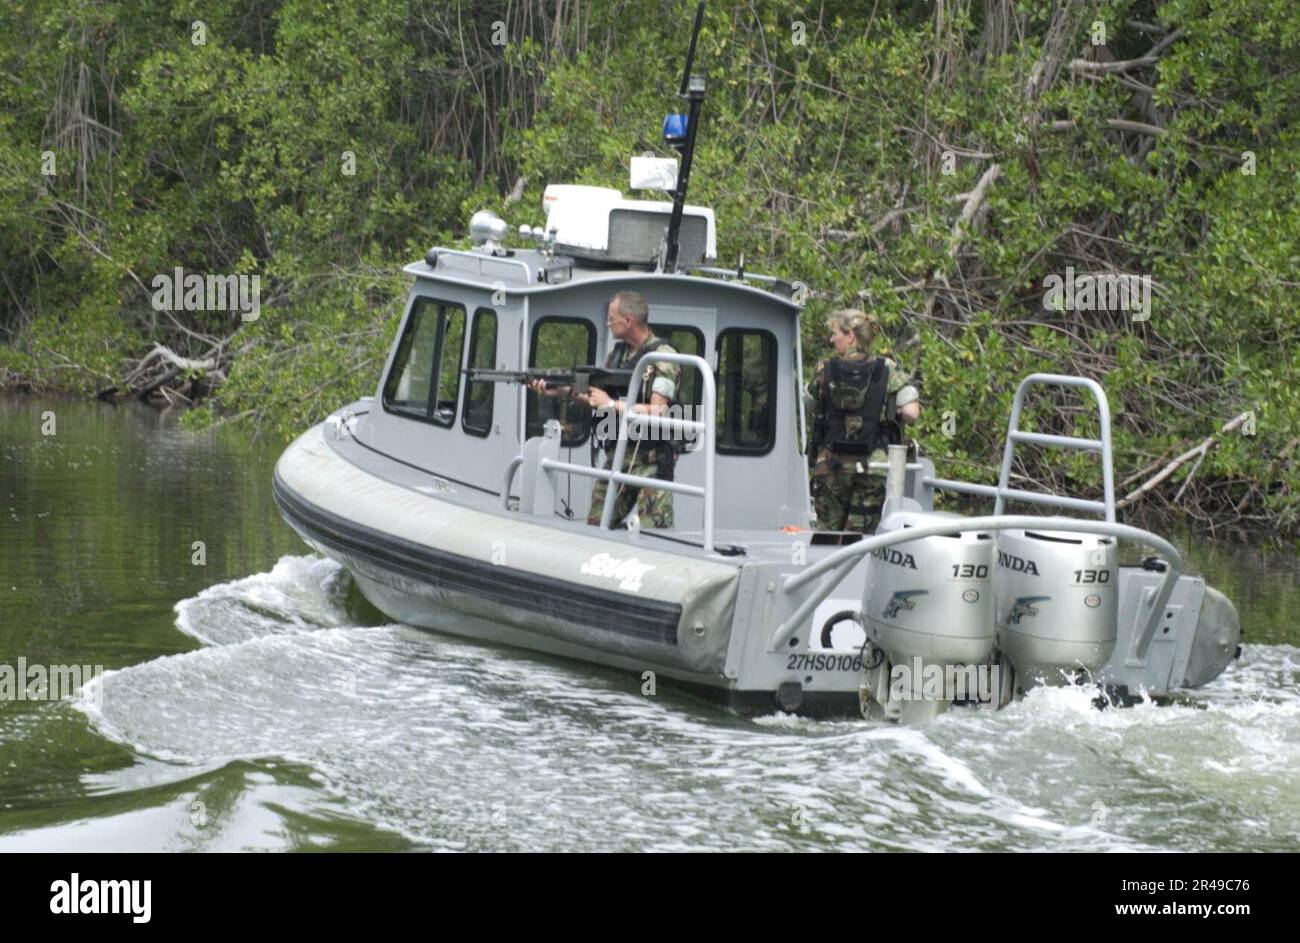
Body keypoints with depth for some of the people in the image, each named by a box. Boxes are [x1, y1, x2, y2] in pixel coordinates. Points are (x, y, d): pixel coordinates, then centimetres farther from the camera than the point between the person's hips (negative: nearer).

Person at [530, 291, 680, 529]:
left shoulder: (663, 357, -12)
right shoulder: (617, 353, 12)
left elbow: (658, 412, -19)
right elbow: (598, 398, 18)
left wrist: (612, 404, -15)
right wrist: (564, 391, 3)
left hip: (650, 462, -8)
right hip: (617, 455, 8)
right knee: (596, 525, 9)